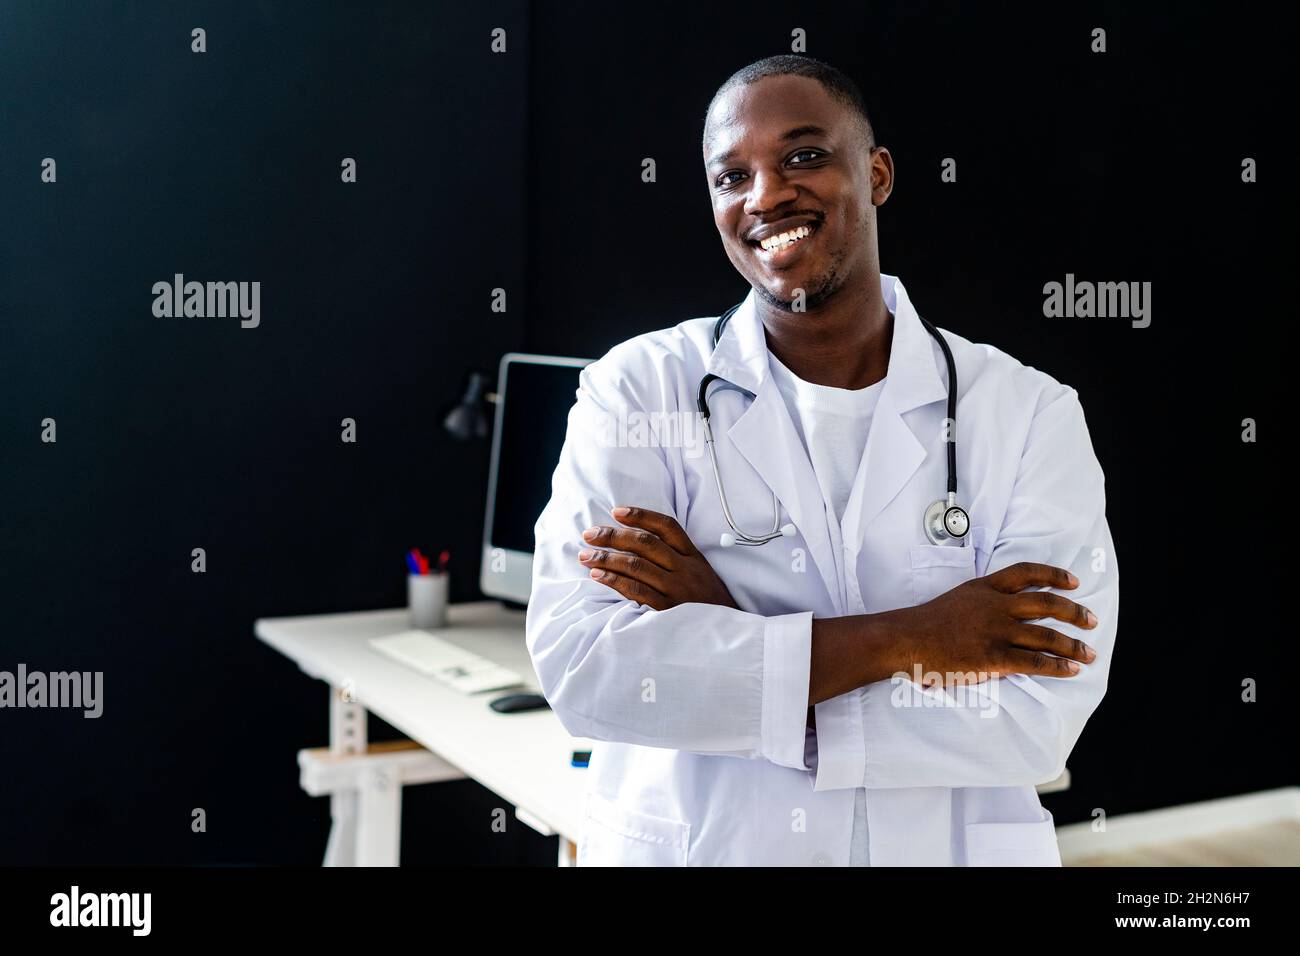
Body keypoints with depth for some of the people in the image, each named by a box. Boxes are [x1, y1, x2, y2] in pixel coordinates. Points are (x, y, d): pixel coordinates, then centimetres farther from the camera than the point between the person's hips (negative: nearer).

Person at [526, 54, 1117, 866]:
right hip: (685, 847, 0)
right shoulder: (638, 389, -9)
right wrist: (903, 638, -22)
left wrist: (725, 629, -21)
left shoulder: (1029, 412, -8)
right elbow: (582, 666, -21)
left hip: (943, 848, 0)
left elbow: (1039, 714, -19)